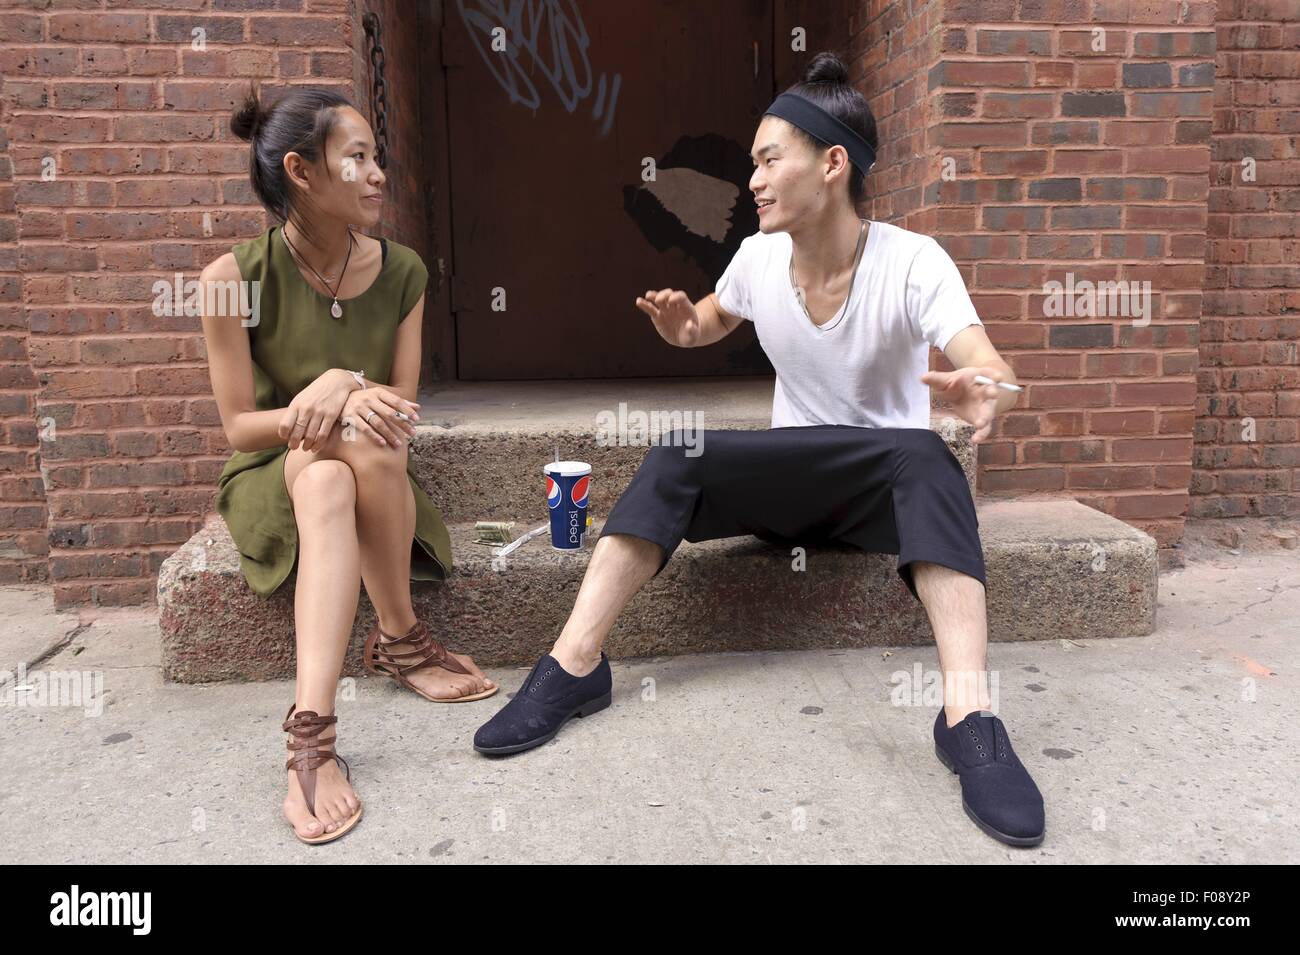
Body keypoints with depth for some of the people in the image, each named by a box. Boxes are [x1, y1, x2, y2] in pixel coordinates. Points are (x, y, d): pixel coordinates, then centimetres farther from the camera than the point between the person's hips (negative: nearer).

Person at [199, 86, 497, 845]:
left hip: (373, 480, 2)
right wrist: (324, 403, -27)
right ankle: (405, 641, -25)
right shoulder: (237, 278, -12)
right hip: (271, 478, -2)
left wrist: (343, 388, -25)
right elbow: (239, 426, -9)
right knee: (337, 464, -38)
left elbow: (402, 408, -3)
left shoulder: (401, 272, -4)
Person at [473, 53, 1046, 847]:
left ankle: (970, 720, -43)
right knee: (675, 455, -23)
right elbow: (717, 317, 19)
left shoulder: (912, 262, -17)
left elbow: (988, 368, -30)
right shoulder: (758, 256, -3)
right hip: (789, 476, 3)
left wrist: (987, 391, -55)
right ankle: (573, 668, -23)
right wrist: (685, 328, -6)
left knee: (925, 456, -37)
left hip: (886, 479, -3)